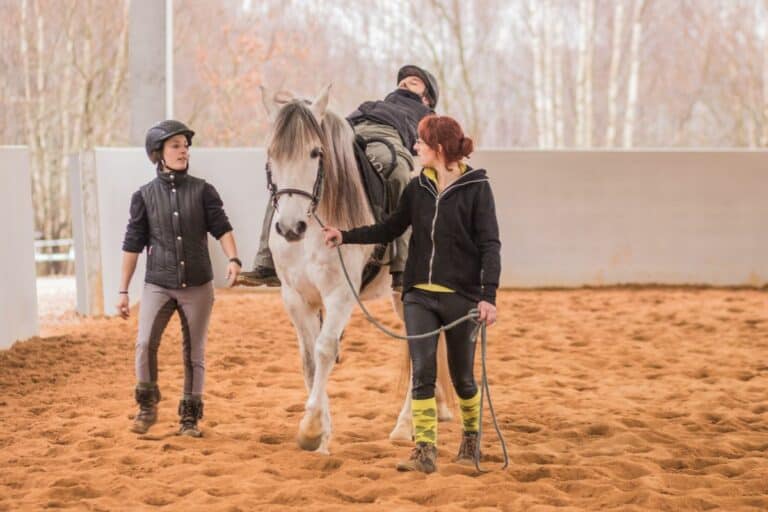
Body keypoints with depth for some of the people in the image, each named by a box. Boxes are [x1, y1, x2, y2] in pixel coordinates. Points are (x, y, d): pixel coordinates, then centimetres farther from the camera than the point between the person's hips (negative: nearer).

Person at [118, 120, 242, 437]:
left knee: (194, 353, 4)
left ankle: (189, 418, 16)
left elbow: (221, 228, -4)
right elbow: (133, 244, 5)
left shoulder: (202, 191, 2)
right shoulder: (145, 196, 2)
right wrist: (123, 291, 4)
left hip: (197, 286, 1)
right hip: (158, 285, 0)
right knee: (144, 344, -15)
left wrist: (233, 259, -23)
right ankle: (147, 406, 7)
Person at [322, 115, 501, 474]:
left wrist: (488, 295, -20)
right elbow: (390, 230, 18)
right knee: (422, 373, -7)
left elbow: (490, 245, -11)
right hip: (419, 295, 4)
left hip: (461, 296, -4)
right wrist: (346, 237, 9)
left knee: (462, 376, 9)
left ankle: (471, 437, 33)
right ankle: (425, 451, -7)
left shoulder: (476, 188, -8)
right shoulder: (417, 188, 6)